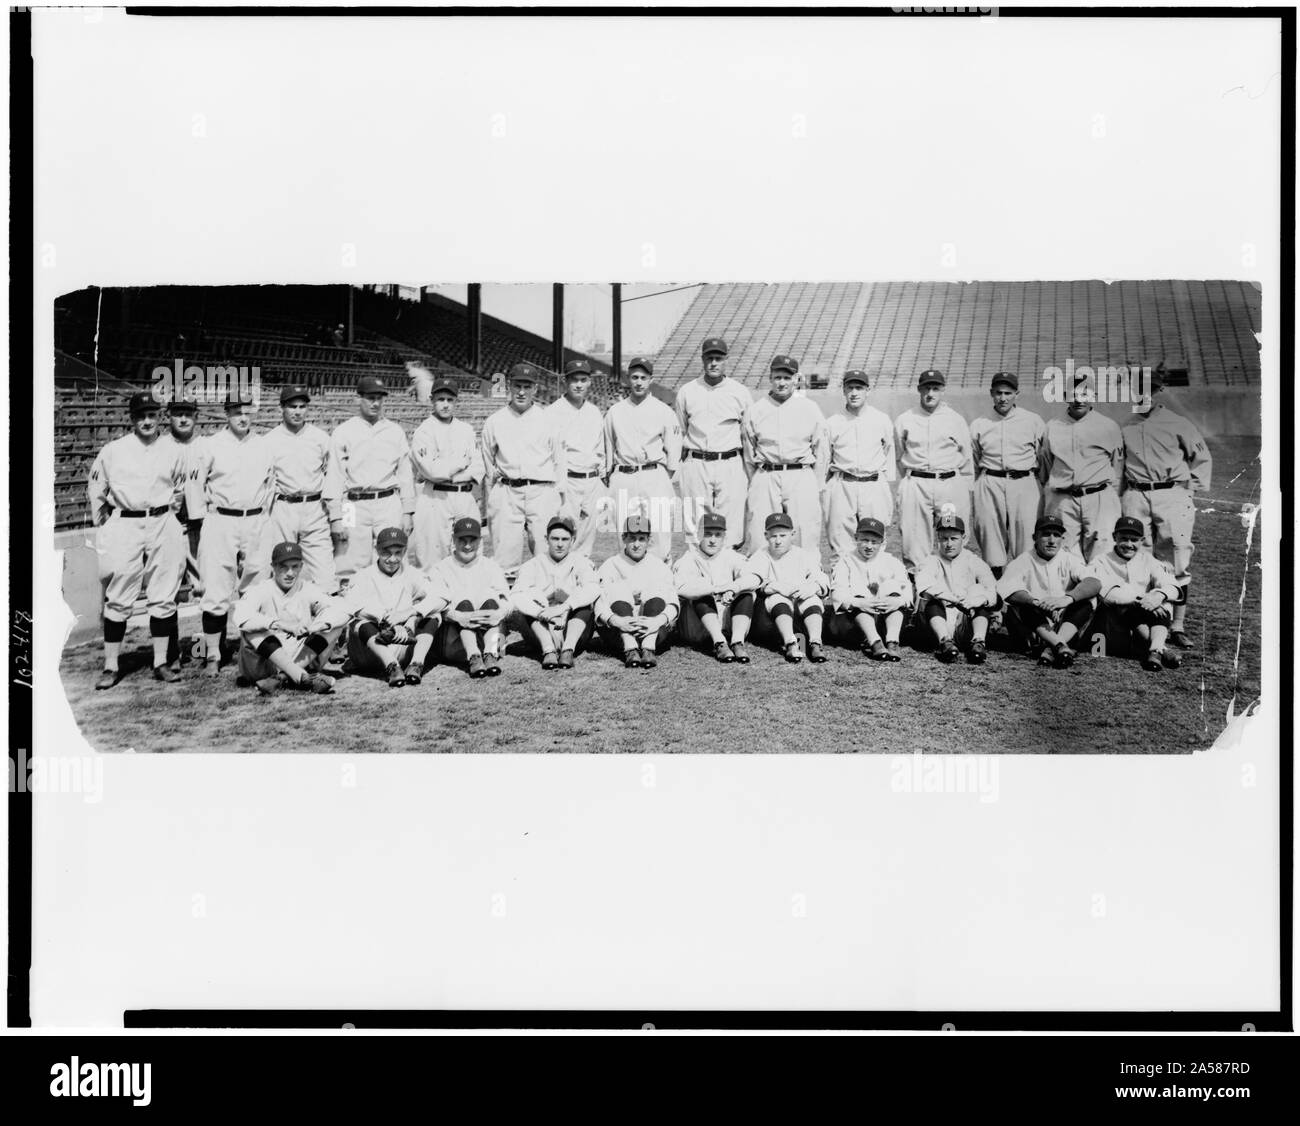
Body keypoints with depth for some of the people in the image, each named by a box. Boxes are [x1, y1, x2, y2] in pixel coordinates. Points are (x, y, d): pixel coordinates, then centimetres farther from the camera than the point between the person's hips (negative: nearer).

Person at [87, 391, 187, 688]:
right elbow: (96, 493, 8)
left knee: (163, 596, 4)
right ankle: (111, 666, 4)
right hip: (124, 526, -2)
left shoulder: (171, 452, 6)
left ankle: (161, 662, 12)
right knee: (118, 598, -2)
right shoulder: (112, 452, 0)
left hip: (162, 526, 2)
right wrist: (103, 526, 6)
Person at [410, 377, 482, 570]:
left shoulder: (466, 430, 17)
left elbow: (478, 468, 10)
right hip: (435, 498, -5)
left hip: (466, 497, 5)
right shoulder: (423, 432, 0)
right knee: (432, 558, -8)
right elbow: (432, 470, -14)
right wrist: (463, 461, -2)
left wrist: (449, 474, -6)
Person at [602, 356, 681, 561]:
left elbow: (673, 450, 8)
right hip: (622, 478, 2)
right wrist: (607, 478, 12)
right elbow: (608, 450, 17)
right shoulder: (614, 412, 14)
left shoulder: (664, 412, 8)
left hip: (655, 477, -2)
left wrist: (668, 481, 2)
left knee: (659, 534, -9)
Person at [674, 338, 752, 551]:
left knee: (731, 528, -6)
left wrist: (750, 475, 5)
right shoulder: (687, 392, 10)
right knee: (695, 527, -1)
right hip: (695, 465, 1)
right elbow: (679, 433, 16)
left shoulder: (740, 392, 7)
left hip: (730, 464, -1)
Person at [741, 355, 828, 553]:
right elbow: (749, 455, 13)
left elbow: (820, 452, 10)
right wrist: (751, 485, 9)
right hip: (765, 478, 0)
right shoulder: (754, 411, 9)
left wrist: (818, 488, 7)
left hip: (801, 479, 0)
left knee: (806, 535, -4)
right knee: (760, 539, -4)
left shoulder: (810, 409, 8)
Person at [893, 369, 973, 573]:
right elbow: (899, 457, 18)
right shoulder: (904, 420, 9)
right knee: (914, 538, -2)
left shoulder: (956, 420, 10)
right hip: (915, 485, 0)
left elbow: (966, 458, 13)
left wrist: (965, 491, 8)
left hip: (950, 484, 0)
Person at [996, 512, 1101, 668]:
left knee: (1089, 600, -21)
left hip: (1065, 624, 2)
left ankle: (1049, 647, -39)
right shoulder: (1022, 562, 2)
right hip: (1034, 630, -2)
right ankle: (1060, 645, -44)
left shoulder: (1070, 559, 7)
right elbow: (1007, 590, -19)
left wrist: (1067, 598, -33)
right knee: (1017, 607, -28)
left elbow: (1094, 583, -13)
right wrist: (1036, 602, -37)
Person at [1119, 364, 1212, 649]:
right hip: (1135, 498, 3)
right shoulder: (1125, 429, 14)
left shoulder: (1178, 425, 5)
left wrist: (1192, 487, 6)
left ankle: (1177, 627, -1)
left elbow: (1203, 458, 12)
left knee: (1177, 565, -5)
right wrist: (1119, 493, 14)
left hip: (1172, 495, -2)